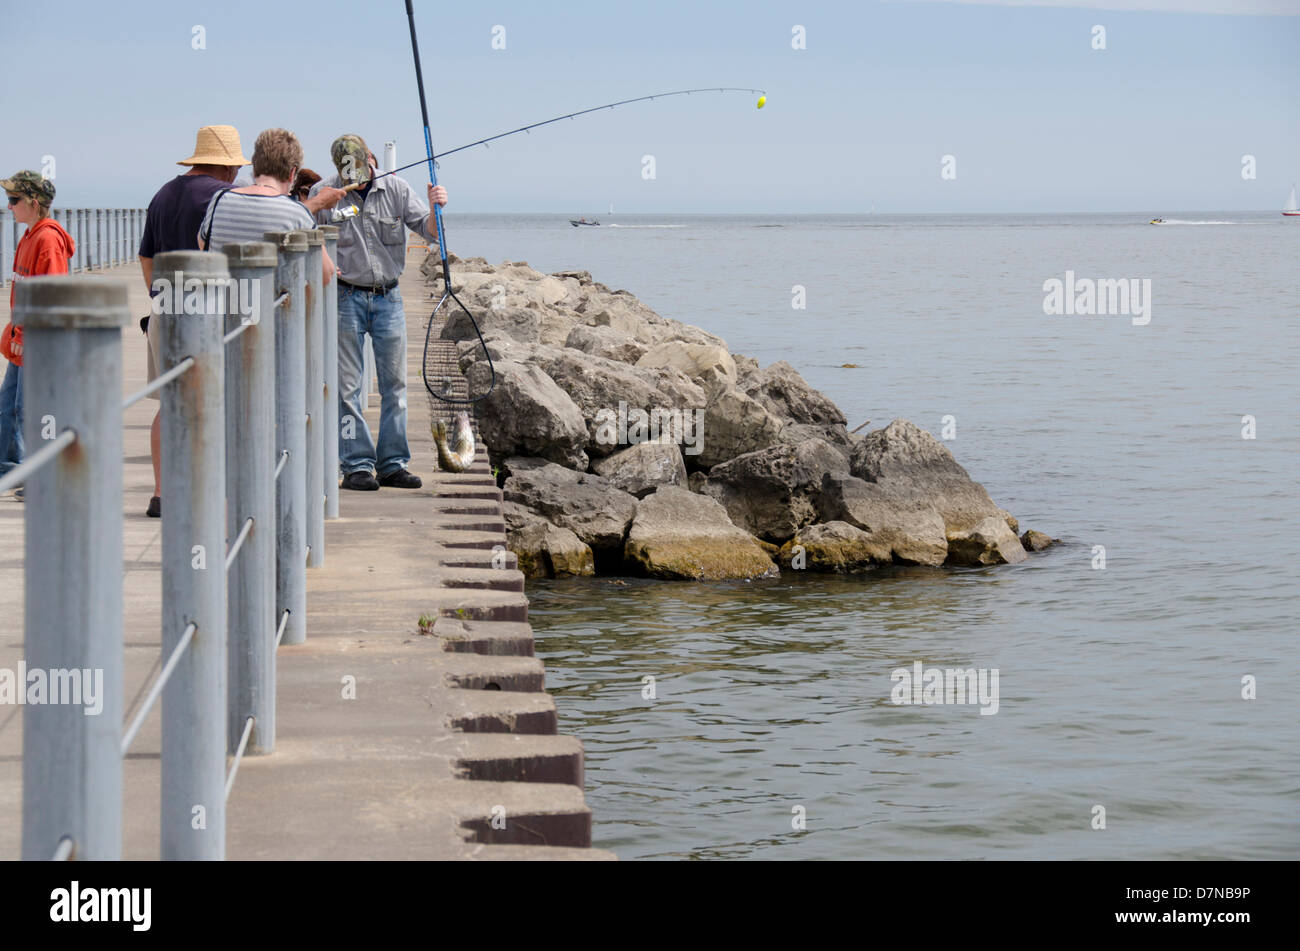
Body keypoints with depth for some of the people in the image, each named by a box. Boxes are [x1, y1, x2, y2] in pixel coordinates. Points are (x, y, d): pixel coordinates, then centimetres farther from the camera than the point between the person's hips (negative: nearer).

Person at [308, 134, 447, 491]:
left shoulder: (395, 189, -1)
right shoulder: (323, 193, -7)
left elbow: (430, 232, 0)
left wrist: (436, 208, -20)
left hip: (388, 298, 3)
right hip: (346, 298, -3)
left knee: (394, 384, 5)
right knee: (347, 386, -2)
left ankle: (392, 465, 13)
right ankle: (356, 465, 4)